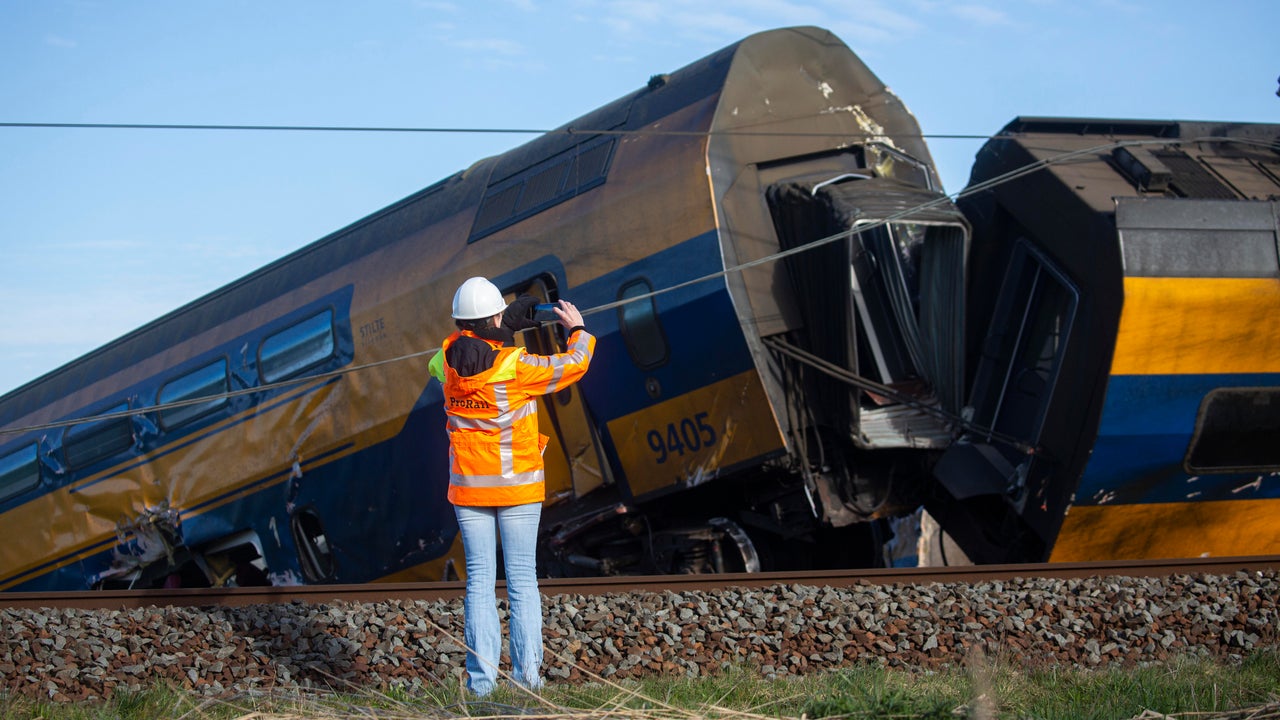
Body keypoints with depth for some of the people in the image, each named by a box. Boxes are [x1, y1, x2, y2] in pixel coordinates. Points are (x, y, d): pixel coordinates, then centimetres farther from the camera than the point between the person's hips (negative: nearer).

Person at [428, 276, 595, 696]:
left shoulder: (450, 357, -6)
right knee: (522, 580, 4)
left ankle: (481, 677, 0)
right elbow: (573, 365, -6)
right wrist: (577, 329, 12)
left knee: (479, 581, 5)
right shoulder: (516, 366, -17)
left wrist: (508, 324, 17)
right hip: (517, 487, -3)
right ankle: (527, 672, 1)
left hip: (468, 488, 3)